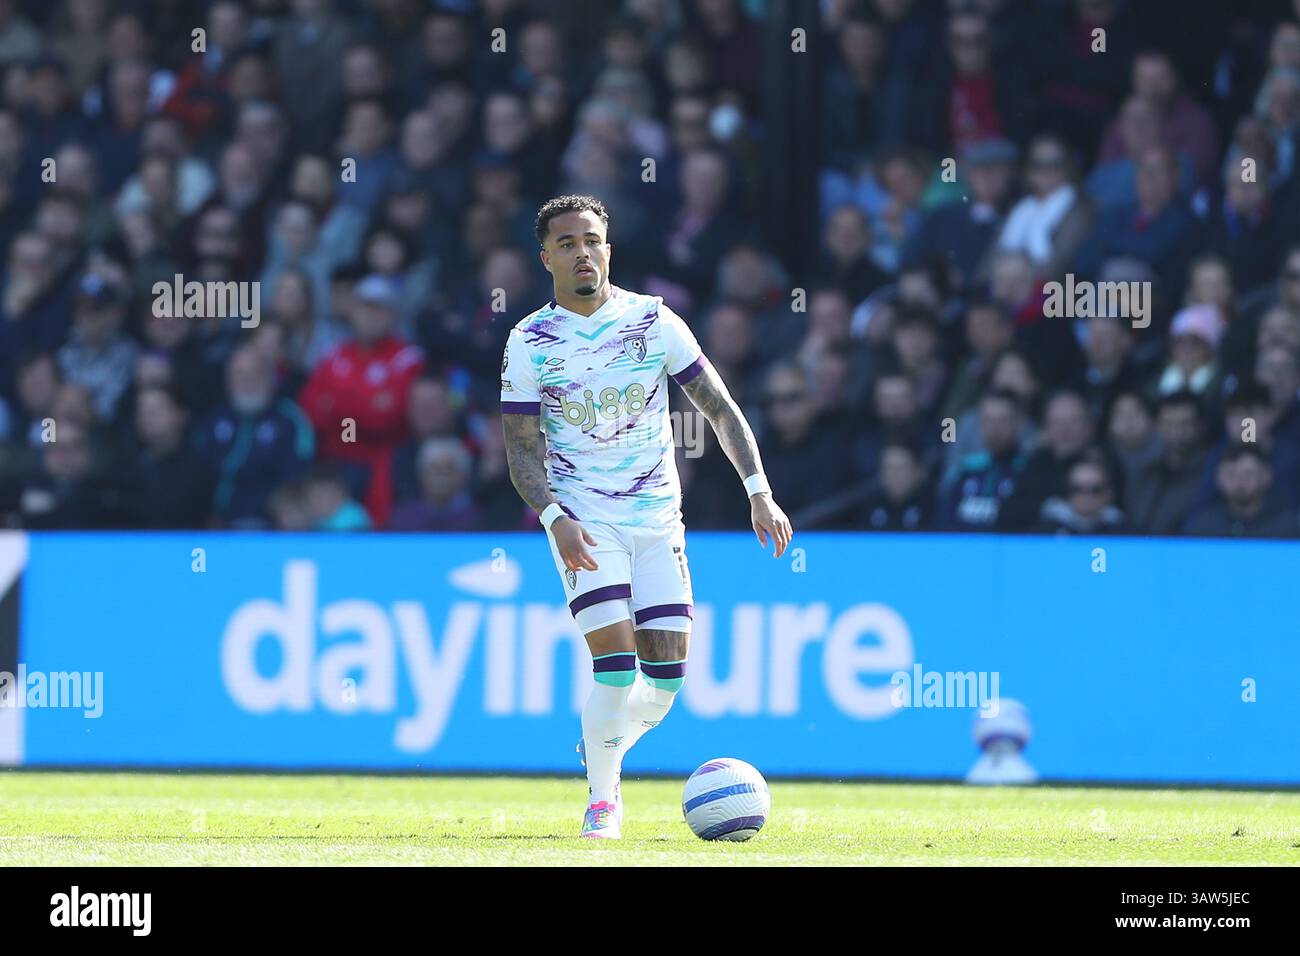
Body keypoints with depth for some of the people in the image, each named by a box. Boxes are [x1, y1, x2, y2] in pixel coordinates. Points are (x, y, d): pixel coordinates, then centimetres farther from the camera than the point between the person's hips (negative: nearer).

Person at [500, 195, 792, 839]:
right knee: (616, 661, -18)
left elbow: (719, 408, 4)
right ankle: (602, 799, 1)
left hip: (658, 519, 3)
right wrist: (555, 519, -20)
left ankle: (603, 745, 29)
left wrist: (759, 492, -7)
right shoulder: (529, 343, -3)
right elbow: (523, 450, -2)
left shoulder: (654, 321, 0)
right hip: (583, 521, -3)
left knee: (667, 674, -3)